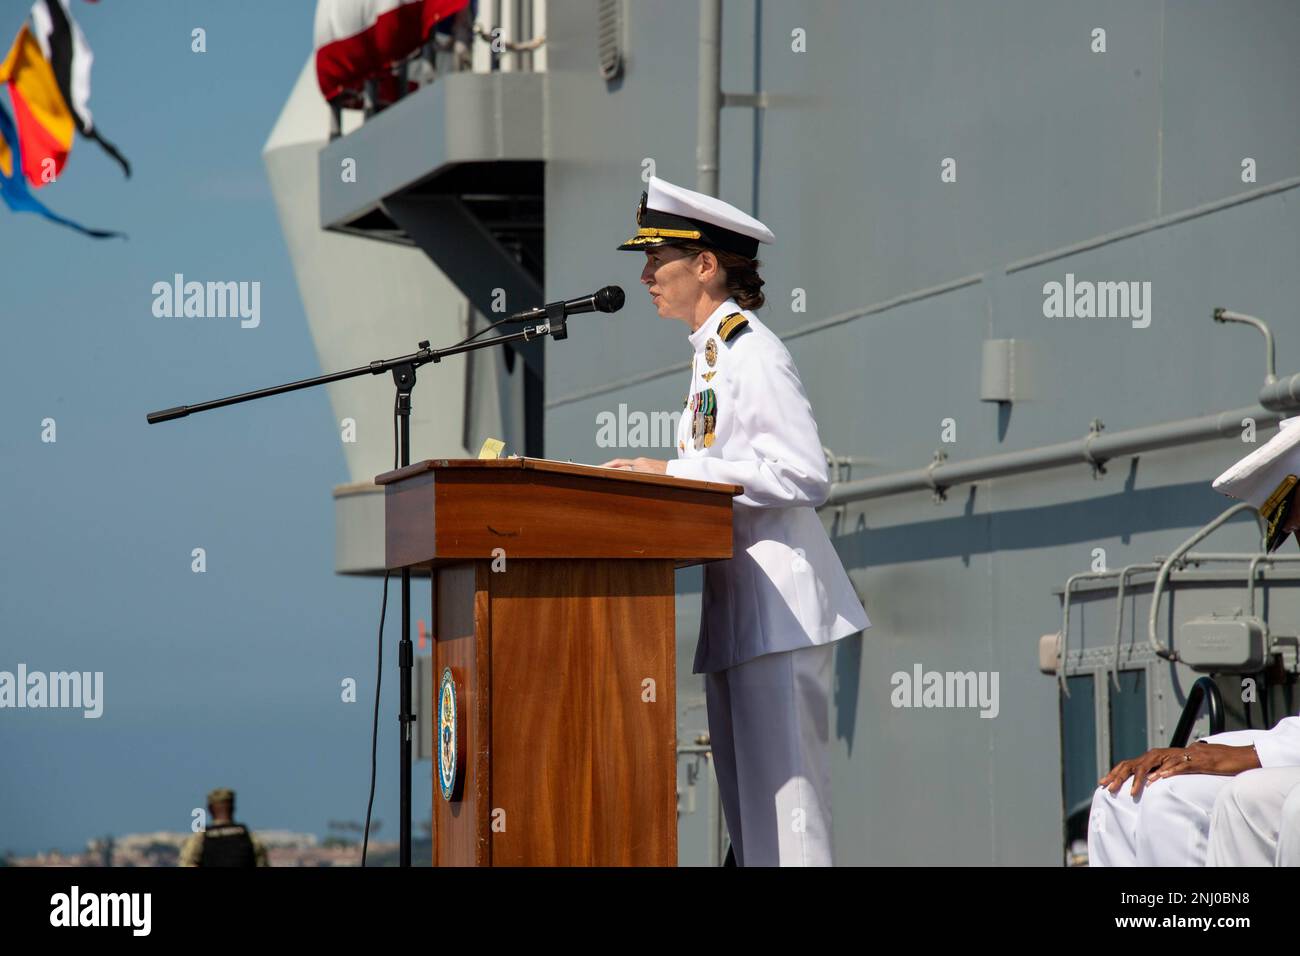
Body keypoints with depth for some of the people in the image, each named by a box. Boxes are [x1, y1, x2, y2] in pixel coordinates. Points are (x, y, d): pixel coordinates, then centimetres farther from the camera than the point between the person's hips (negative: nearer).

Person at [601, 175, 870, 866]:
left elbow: (804, 475, -19)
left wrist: (675, 473, -17)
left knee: (783, 806, -12)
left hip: (778, 607, -10)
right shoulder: (712, 356, 19)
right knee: (747, 811, 10)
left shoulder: (754, 353, -10)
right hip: (734, 609, 10)